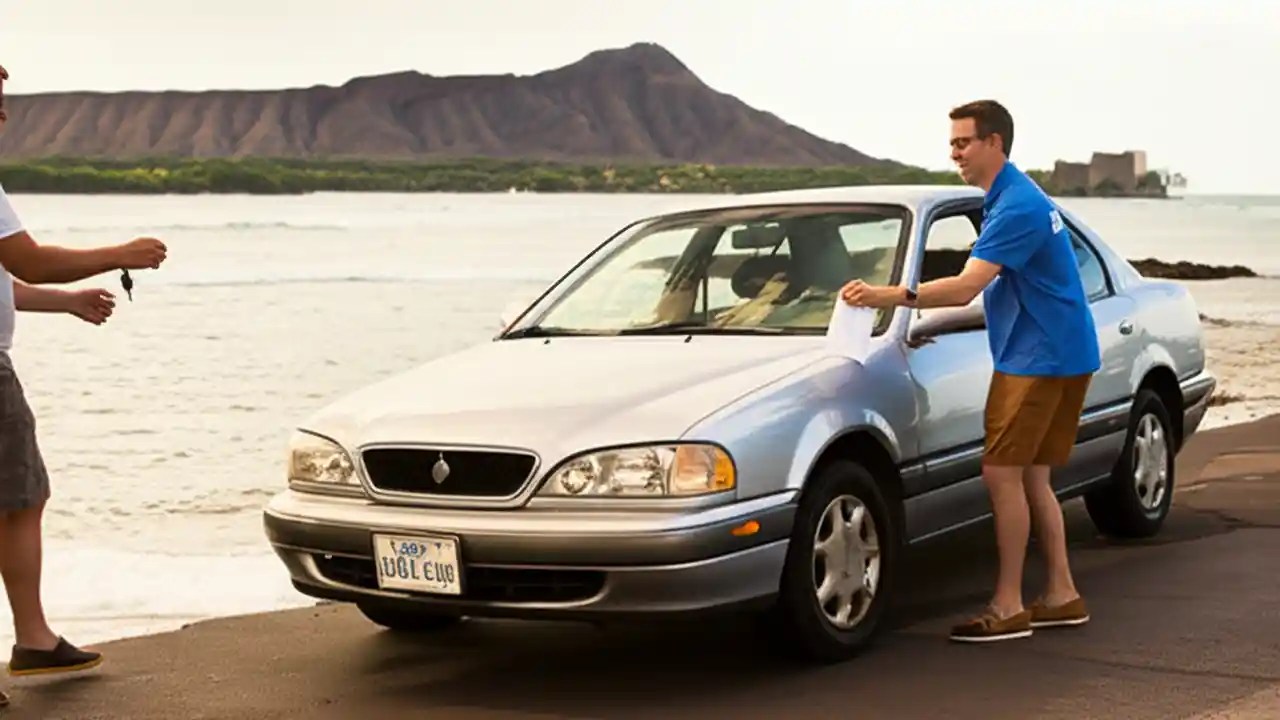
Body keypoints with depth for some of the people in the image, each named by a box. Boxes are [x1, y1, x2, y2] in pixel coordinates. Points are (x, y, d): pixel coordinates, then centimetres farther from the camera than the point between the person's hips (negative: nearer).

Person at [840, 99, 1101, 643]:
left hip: (1039, 358, -11)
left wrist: (892, 297, -35)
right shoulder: (1011, 198, 15)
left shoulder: (1017, 207, -20)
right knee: (1030, 478, 13)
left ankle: (1008, 607, -5)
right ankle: (1062, 596, 18)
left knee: (1002, 473, -9)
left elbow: (966, 288, -29)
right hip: (1053, 356, 11)